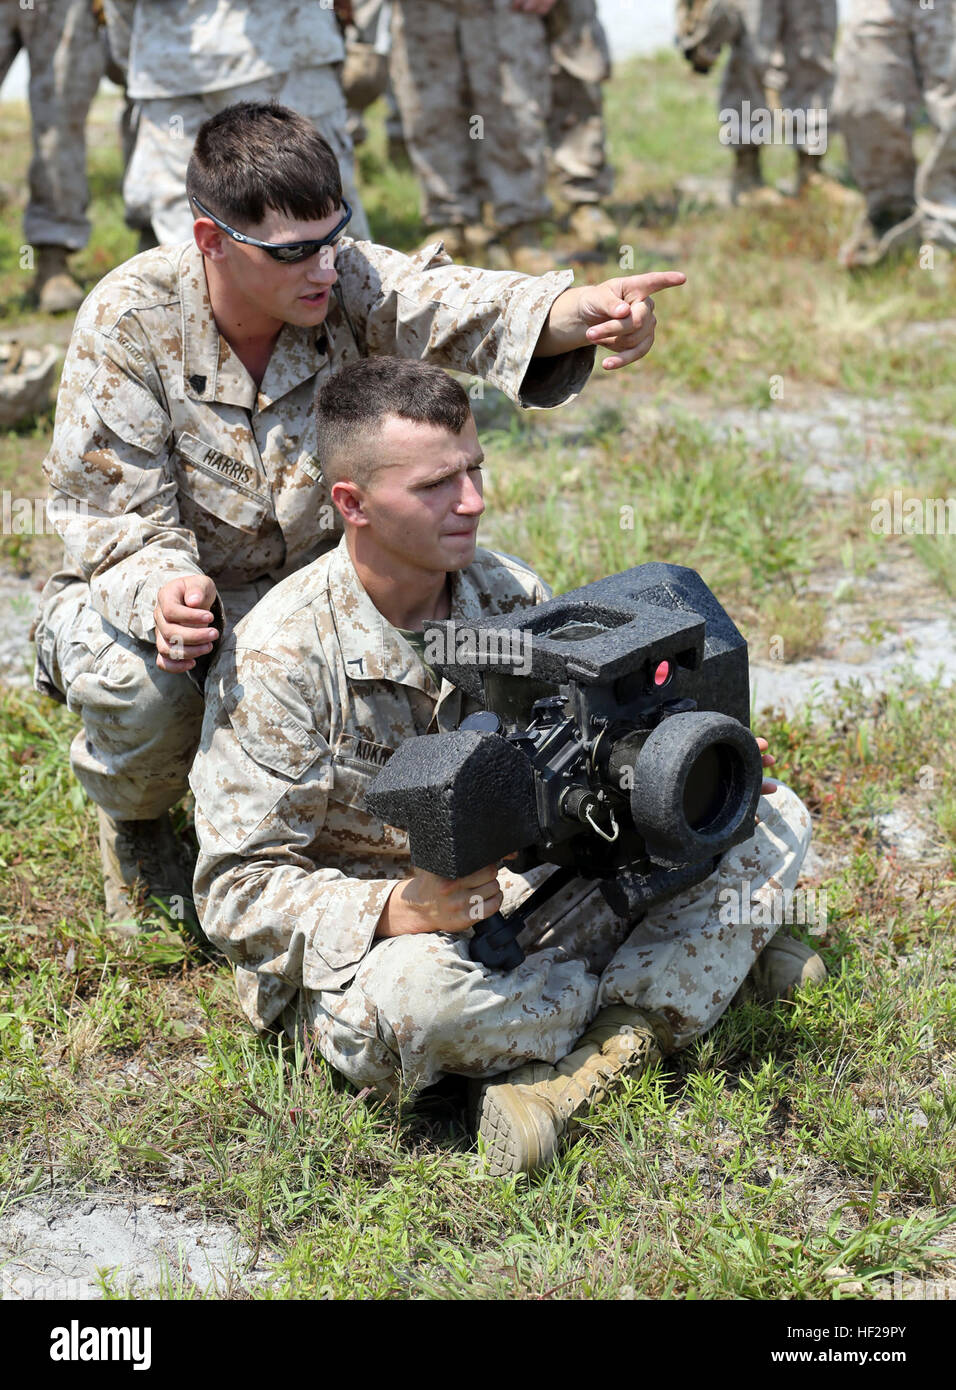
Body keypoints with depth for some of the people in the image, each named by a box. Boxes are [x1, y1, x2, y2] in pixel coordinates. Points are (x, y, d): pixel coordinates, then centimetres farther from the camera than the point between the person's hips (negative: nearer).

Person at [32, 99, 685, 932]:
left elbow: (460, 309, -39)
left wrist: (579, 312, -62)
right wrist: (164, 590, -45)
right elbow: (119, 519, -21)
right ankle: (134, 825, 4)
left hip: (308, 583, 3)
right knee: (137, 686, -35)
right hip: (149, 587, -2)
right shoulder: (127, 321, -21)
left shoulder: (348, 283, -18)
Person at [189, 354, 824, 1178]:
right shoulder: (278, 659, -17)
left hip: (526, 905, 5)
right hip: (373, 947, -5)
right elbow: (237, 891, -17)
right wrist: (395, 912, -34)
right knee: (405, 995, -43)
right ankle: (703, 966, -13)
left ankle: (577, 1069, -23)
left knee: (773, 822, -6)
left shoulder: (512, 595, -1)